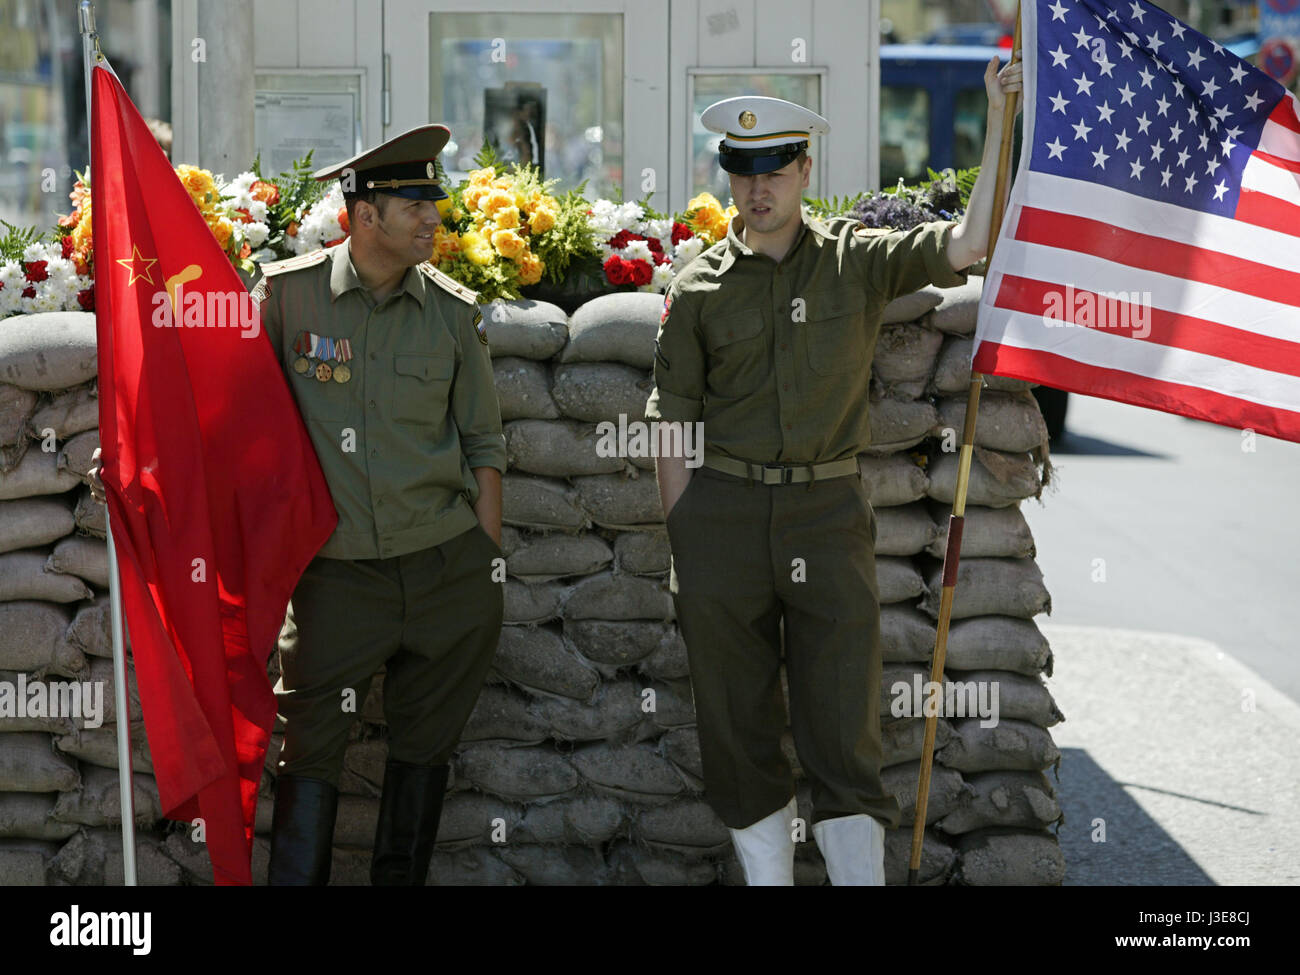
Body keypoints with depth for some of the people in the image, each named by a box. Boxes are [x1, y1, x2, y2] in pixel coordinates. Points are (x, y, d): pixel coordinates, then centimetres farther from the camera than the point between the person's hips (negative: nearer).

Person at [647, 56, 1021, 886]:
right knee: (739, 731, 6)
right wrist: (682, 551, 2)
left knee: (845, 733, -1)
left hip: (830, 512, -1)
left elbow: (969, 245, -9)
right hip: (722, 516, 1)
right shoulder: (699, 288, 6)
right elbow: (673, 430, 7)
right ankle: (767, 877, 17)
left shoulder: (857, 258, 5)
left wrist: (1000, 122, -14)